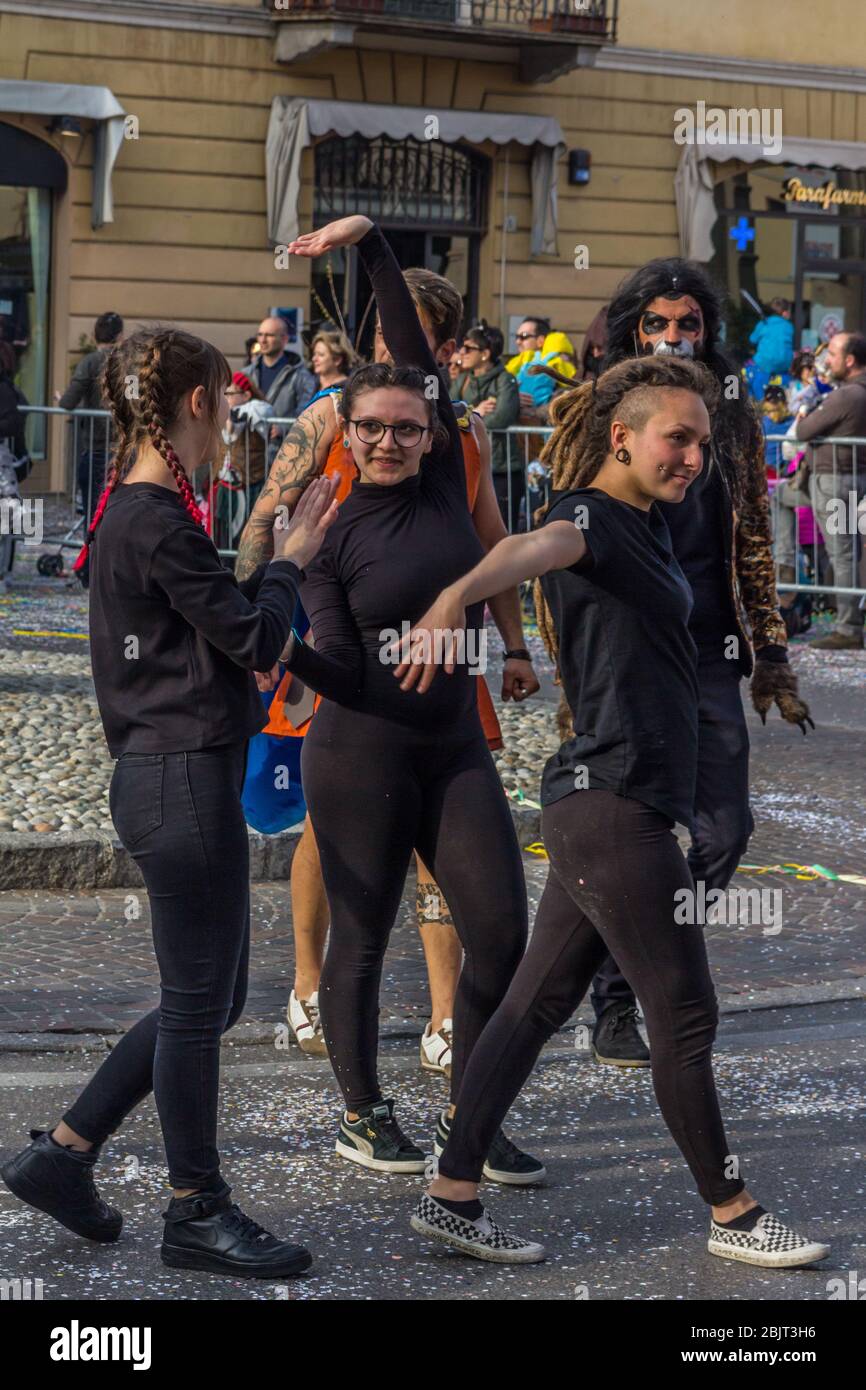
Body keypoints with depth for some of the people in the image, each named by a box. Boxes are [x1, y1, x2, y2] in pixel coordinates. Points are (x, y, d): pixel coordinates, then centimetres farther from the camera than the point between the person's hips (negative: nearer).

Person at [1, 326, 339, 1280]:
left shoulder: (133, 512, 14)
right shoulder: (158, 522, -17)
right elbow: (255, 639, -14)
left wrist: (278, 553, 10)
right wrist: (291, 557, -1)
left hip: (175, 778, 10)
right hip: (183, 780, -10)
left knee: (209, 997, 16)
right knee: (197, 1002, 0)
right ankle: (197, 1211, 12)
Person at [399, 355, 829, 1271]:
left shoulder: (644, 526, 16)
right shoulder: (592, 517, -14)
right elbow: (538, 546, -37)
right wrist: (456, 597, -56)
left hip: (607, 807, 10)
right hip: (613, 806, -10)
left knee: (537, 1003, 9)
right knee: (685, 1016, 0)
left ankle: (452, 1196, 12)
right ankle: (732, 1215, 12)